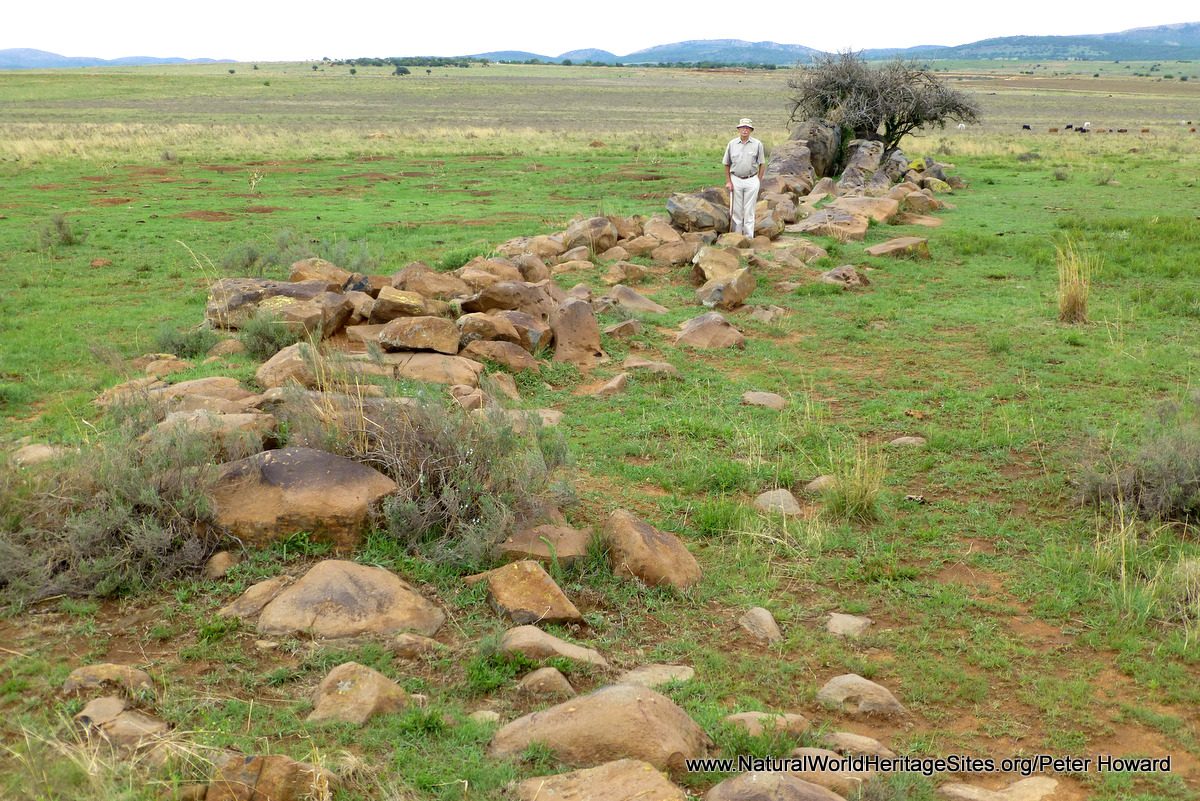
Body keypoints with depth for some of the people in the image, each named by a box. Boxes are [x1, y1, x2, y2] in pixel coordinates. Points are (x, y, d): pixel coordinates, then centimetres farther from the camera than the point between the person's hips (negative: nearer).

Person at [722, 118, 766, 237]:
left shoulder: (757, 144, -1)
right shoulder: (732, 144, 3)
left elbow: (762, 164, 3)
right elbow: (726, 164, 8)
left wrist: (758, 181, -2)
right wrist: (728, 181, 2)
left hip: (751, 181, -1)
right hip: (736, 180, 1)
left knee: (749, 210, 1)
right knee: (736, 210, 3)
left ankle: (749, 237, 6)